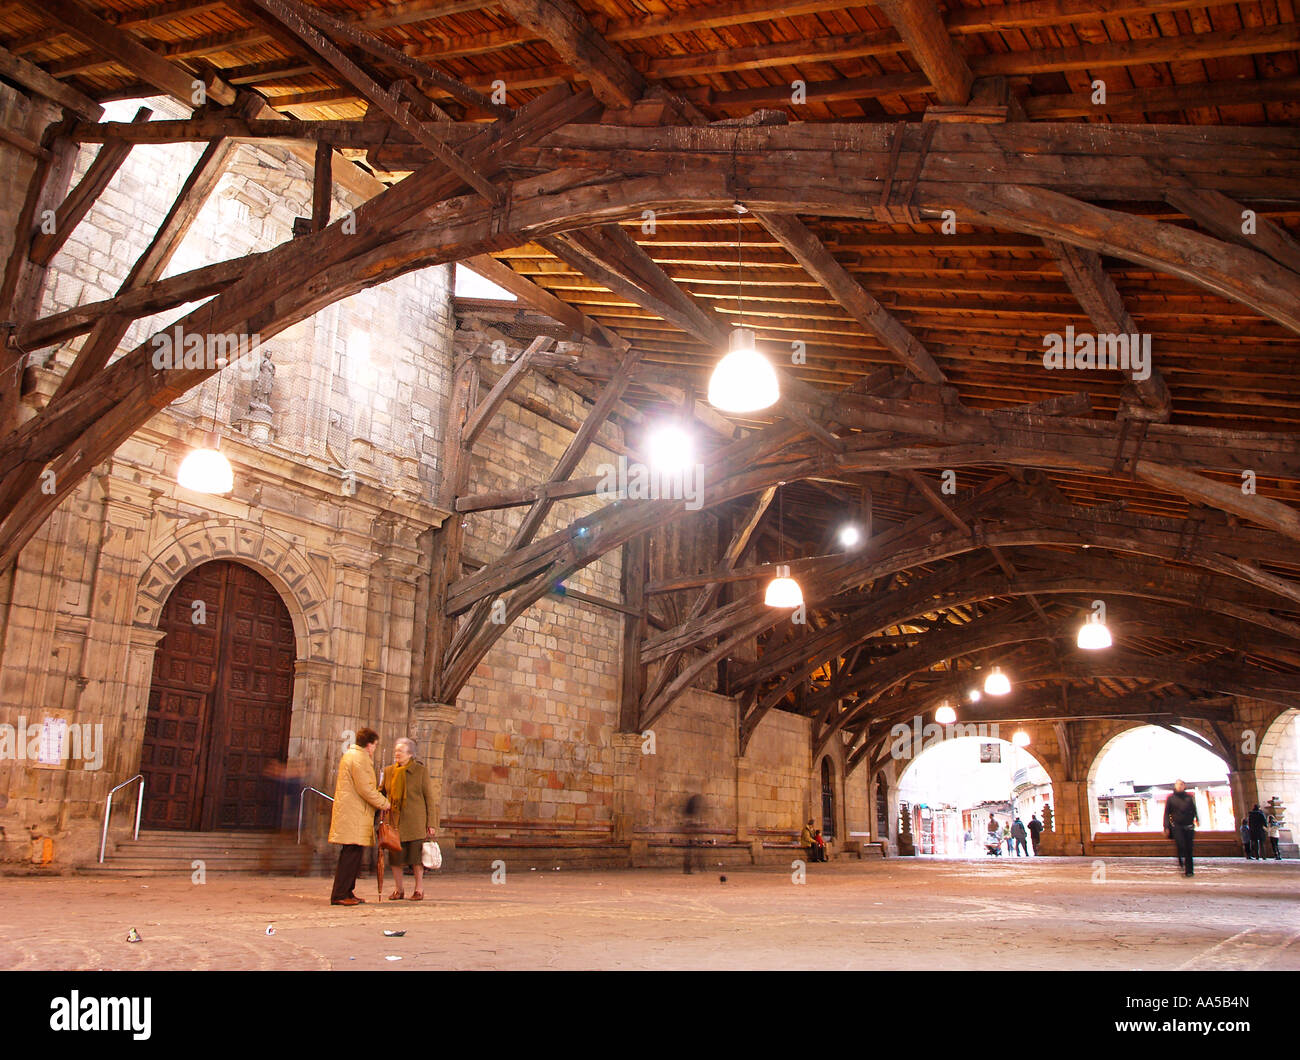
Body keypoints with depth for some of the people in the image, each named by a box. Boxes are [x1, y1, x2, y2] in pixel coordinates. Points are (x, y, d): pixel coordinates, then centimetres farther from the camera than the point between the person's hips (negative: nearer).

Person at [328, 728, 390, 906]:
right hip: (354, 814, -11)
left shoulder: (349, 755, 21)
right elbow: (365, 789, -17)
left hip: (349, 813, 11)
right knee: (352, 853, -10)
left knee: (350, 855, 12)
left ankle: (346, 893, 15)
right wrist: (384, 803, -7)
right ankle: (340, 895, -10)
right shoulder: (359, 758, -13)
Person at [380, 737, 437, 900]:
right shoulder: (388, 771, 10)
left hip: (415, 820, -3)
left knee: (416, 855, -3)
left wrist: (430, 823, -5)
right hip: (395, 820, 4)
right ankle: (398, 889, 16)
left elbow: (430, 797, 0)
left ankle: (419, 889, 8)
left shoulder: (421, 770, -1)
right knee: (395, 855, 3)